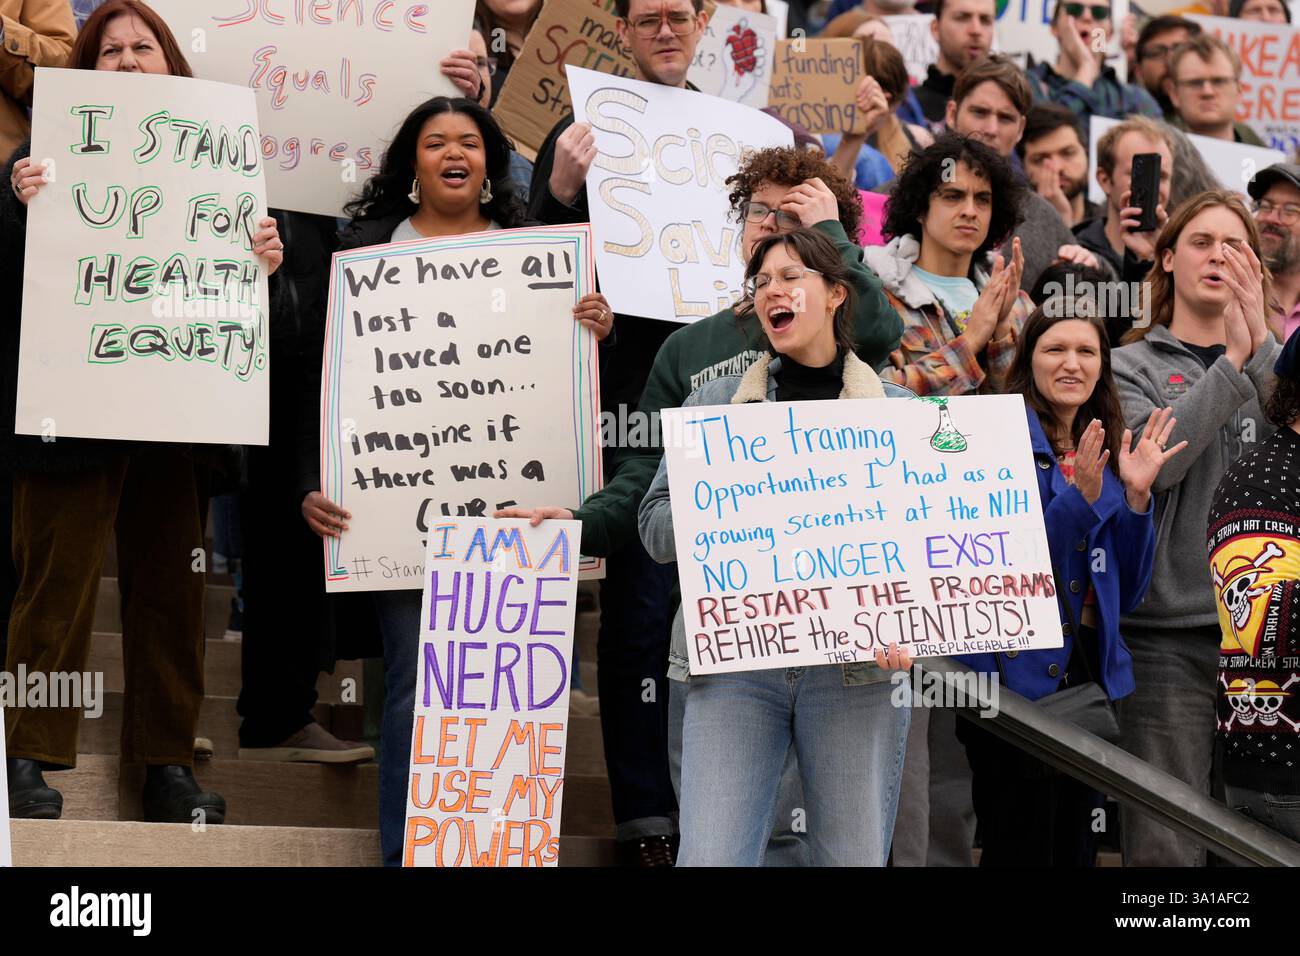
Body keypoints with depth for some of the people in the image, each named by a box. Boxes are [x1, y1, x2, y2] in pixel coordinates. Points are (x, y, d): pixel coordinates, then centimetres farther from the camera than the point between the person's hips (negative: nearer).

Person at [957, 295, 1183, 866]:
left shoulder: (1104, 452, 12)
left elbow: (1126, 593, 10)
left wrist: (1136, 495, -2)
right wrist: (1079, 499, -25)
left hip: (1090, 675, 7)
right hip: (1017, 677, -7)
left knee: (1075, 850, 12)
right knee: (1020, 852, -4)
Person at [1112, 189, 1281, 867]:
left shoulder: (1271, 362, 13)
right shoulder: (1132, 366, 5)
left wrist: (1261, 342, -11)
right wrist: (1233, 361, -11)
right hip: (1168, 630, -3)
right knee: (1166, 844, -5)